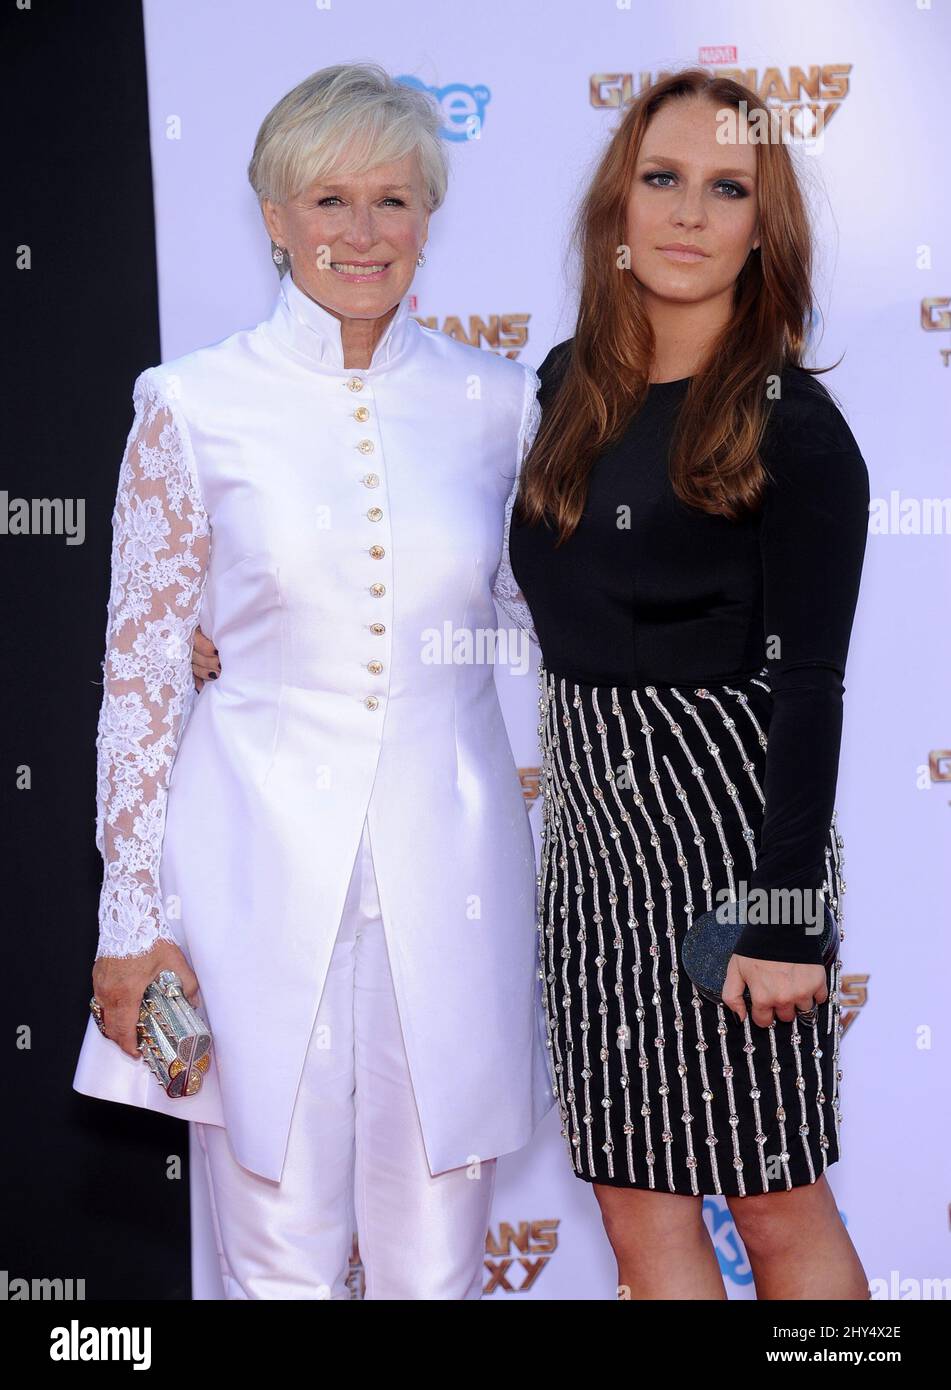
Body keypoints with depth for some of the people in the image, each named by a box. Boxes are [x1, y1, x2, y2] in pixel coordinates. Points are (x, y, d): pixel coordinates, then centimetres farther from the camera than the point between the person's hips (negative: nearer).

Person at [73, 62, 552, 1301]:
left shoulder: (497, 402, 4)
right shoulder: (193, 404, -2)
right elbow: (141, 669, 1)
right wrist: (131, 918, -1)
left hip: (450, 872, 2)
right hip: (263, 871, -1)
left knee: (437, 1264, 10)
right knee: (280, 1265, 8)